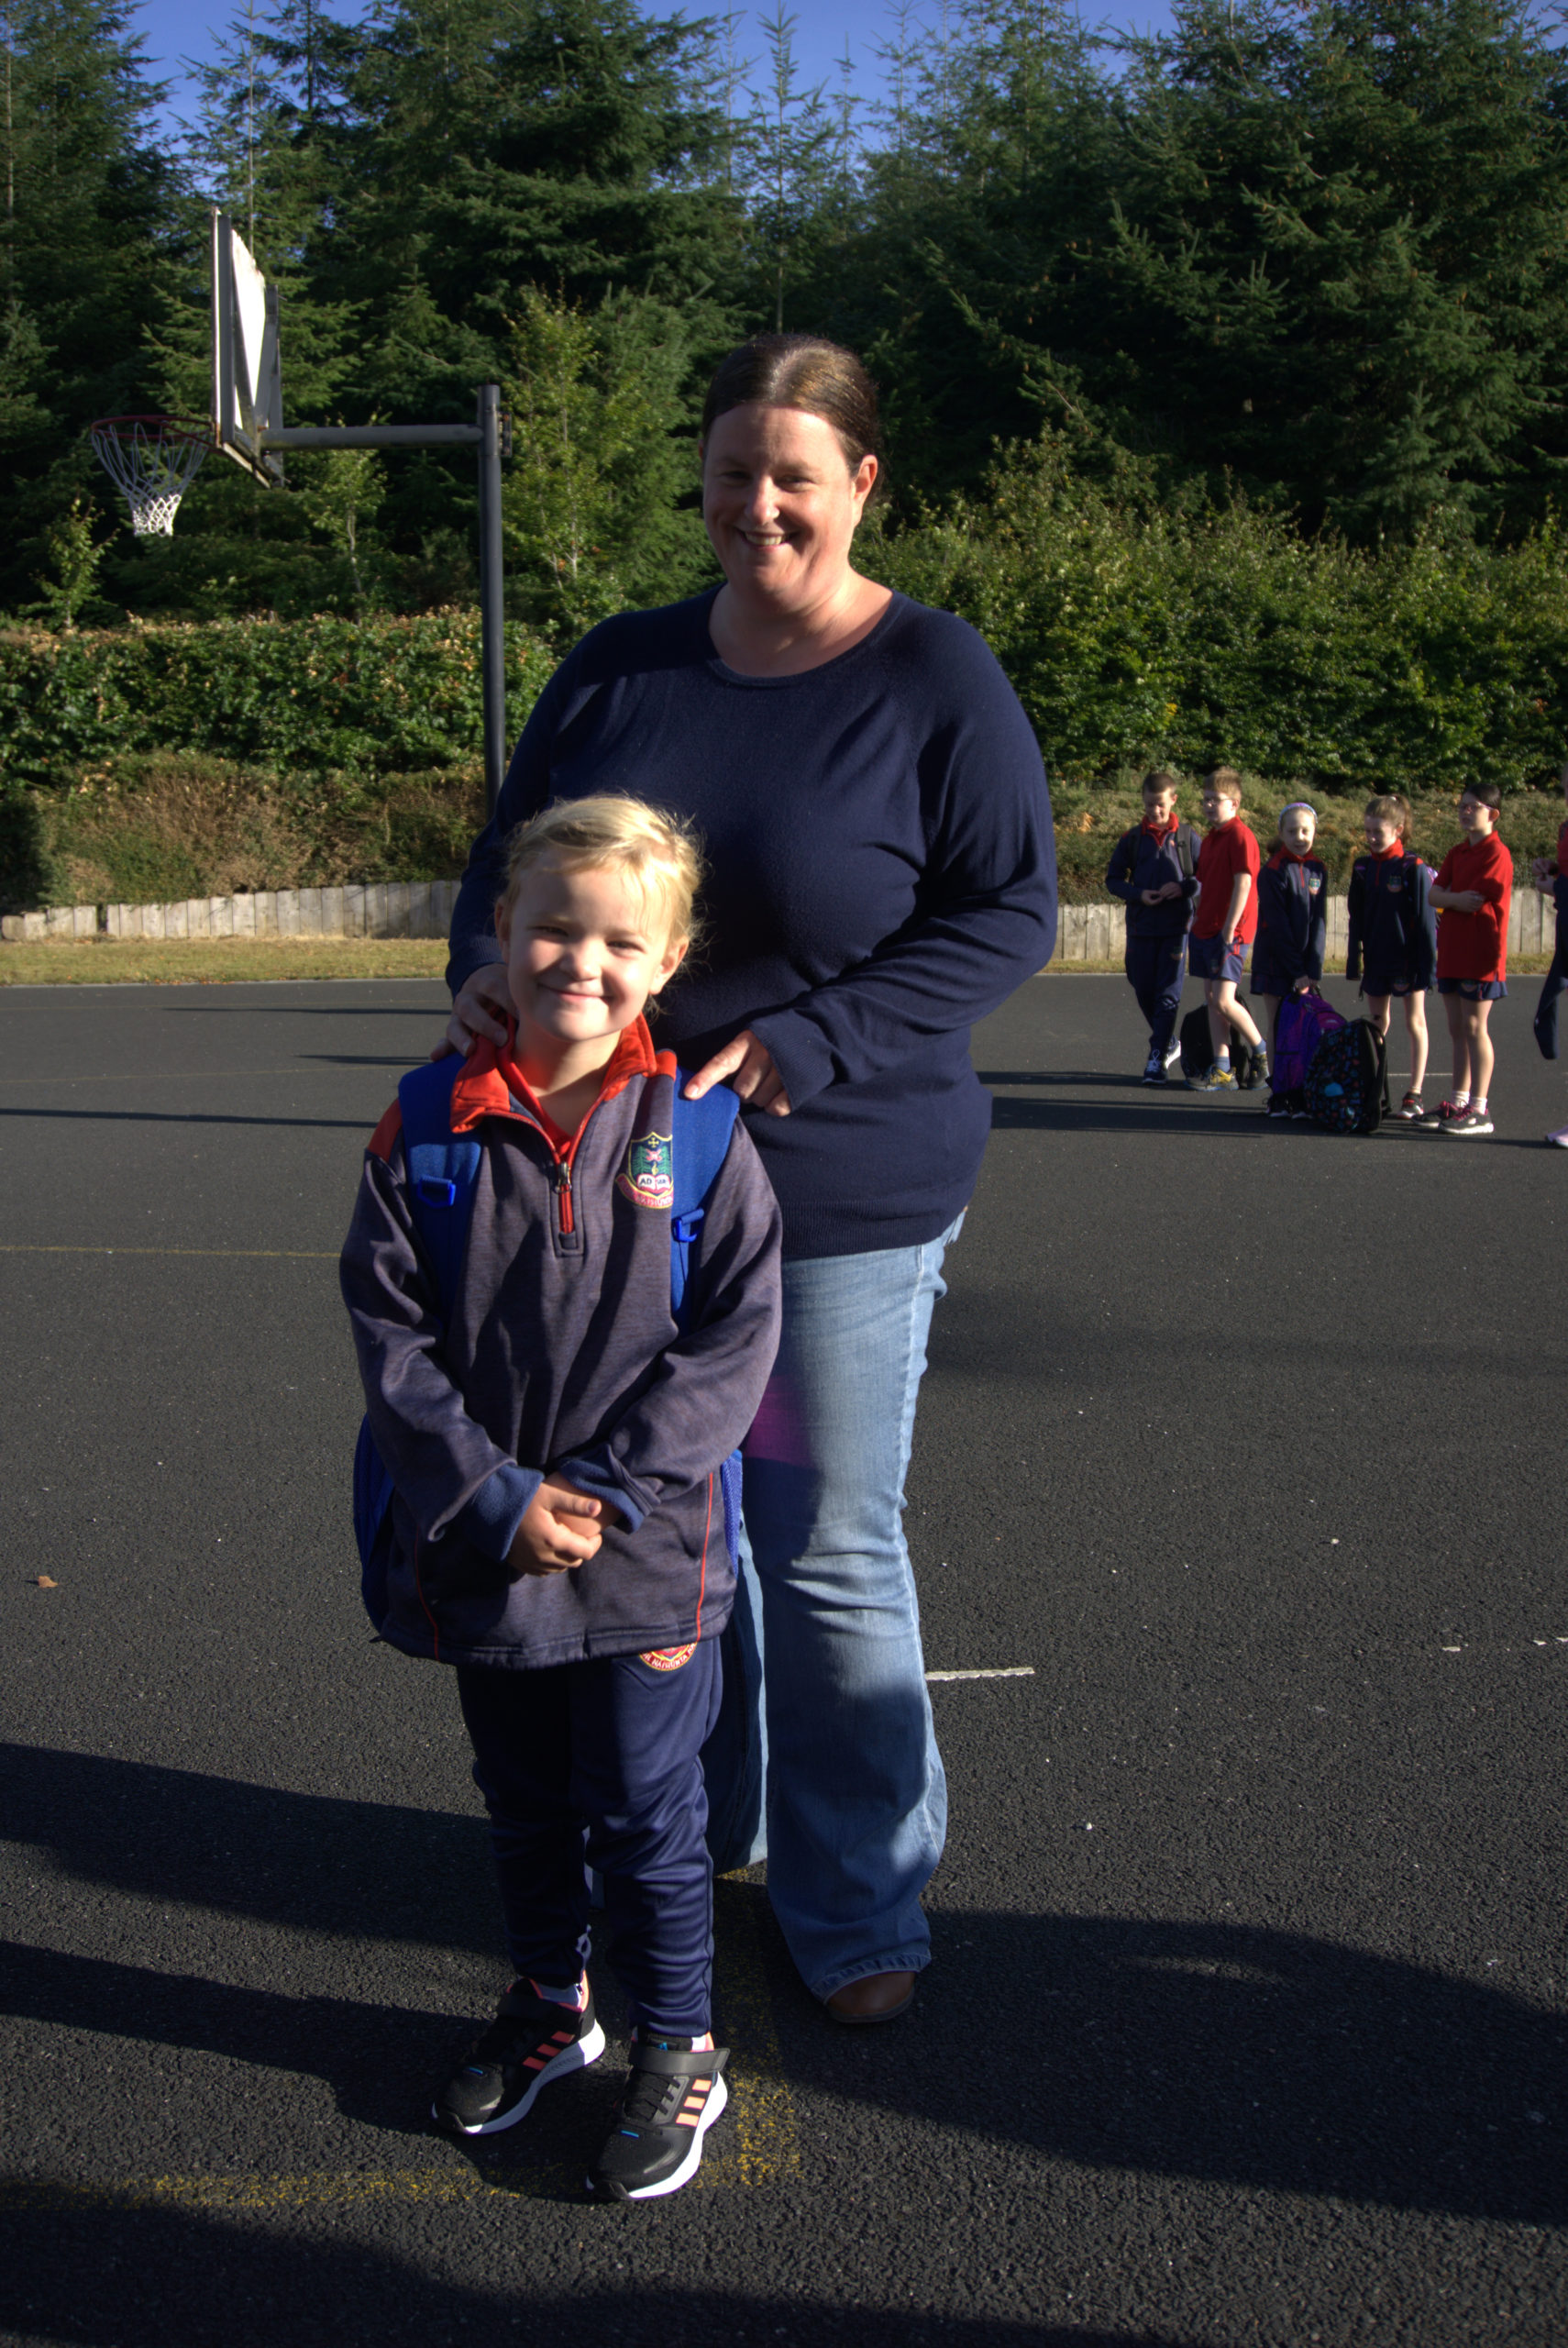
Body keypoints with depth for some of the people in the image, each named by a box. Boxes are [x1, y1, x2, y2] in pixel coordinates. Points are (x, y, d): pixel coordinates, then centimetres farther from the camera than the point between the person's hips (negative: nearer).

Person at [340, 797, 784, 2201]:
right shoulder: (430, 1128, -5)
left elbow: (735, 1333, -9)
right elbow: (388, 1327, -6)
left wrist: (607, 1493, -15)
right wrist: (493, 1497, -14)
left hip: (646, 1558, -2)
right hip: (485, 1548, 2)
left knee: (644, 1819, 9)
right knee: (523, 1808, 21)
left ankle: (678, 2051, 30)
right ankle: (549, 2004, 44)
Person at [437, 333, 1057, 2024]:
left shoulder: (935, 678, -8)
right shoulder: (621, 669, 5)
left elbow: (1011, 911, -11)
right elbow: (506, 851, 10)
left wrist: (803, 1045, -20)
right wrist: (485, 965, -13)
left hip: (846, 1200, -4)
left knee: (829, 1556, 5)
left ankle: (858, 1909, 24)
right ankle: (692, 1828, 41)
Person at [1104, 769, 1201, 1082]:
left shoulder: (1187, 837, 2)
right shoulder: (1132, 839, 5)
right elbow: (1113, 879, 9)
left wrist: (1184, 887, -13)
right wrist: (1139, 894, -9)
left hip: (1177, 926, -2)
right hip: (1141, 925, 3)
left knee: (1168, 993, -7)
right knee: (1144, 991, 8)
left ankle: (1157, 1058, -4)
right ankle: (1169, 1044, 29)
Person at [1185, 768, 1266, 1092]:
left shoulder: (1240, 835, -11)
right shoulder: (1210, 838, 15)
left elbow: (1243, 885, -17)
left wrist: (1229, 930, -18)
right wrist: (1197, 923, 16)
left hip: (1230, 932, -9)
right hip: (1206, 929, 9)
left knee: (1223, 1001, -13)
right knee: (1211, 1000, 7)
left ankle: (1262, 1051, 7)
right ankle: (1222, 1070, 10)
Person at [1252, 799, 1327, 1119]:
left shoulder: (1317, 870, 6)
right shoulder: (1273, 872, -8)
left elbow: (1318, 921, 4)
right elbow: (1278, 924, -10)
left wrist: (1313, 969, -5)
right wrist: (1296, 970, -13)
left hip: (1303, 964, 4)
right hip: (1275, 961, -4)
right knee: (1277, 1028, -2)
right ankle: (1278, 1096, 2)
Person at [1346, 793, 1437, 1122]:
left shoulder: (1414, 869, -11)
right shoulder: (1362, 868, 5)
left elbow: (1425, 920, -10)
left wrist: (1427, 964, -13)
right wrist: (1353, 961, 8)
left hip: (1407, 958, -5)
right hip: (1376, 959, 5)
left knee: (1415, 1022, 2)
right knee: (1377, 1024, 10)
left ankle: (1414, 1096, 6)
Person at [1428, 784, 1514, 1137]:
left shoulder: (1496, 854, -10)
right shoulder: (1457, 853, 14)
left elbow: (1476, 902, -17)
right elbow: (1433, 895, 4)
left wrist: (1448, 899, -1)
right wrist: (1459, 899, -13)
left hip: (1480, 955, -7)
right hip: (1452, 954, 7)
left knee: (1475, 1028, -6)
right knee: (1458, 1029, 11)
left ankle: (1479, 1110, -2)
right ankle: (1459, 1102, 18)